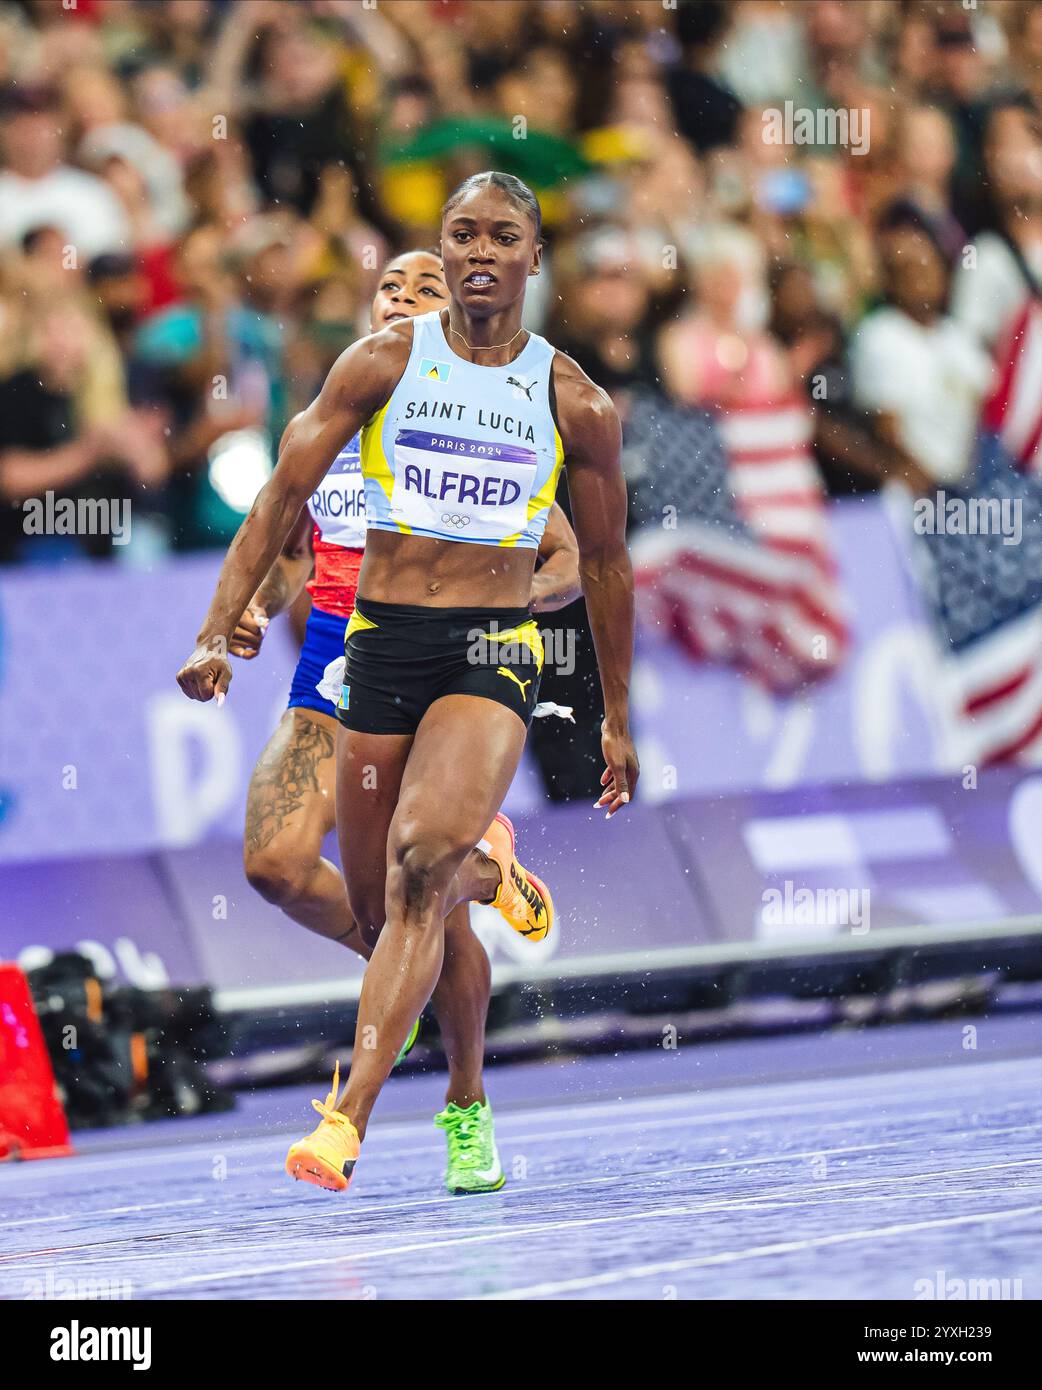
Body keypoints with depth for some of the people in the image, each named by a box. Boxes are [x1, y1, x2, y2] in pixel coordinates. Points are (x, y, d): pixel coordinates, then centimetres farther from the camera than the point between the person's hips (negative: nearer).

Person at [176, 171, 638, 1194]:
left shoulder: (574, 404, 4)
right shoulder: (384, 362, 3)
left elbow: (604, 563, 15)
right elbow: (281, 497, 2)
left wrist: (618, 718, 18)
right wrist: (217, 633, -8)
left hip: (492, 649, -2)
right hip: (381, 642, 2)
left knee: (420, 863, -26)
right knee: (376, 908, 6)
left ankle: (347, 1117, -28)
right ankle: (488, 873, 42)